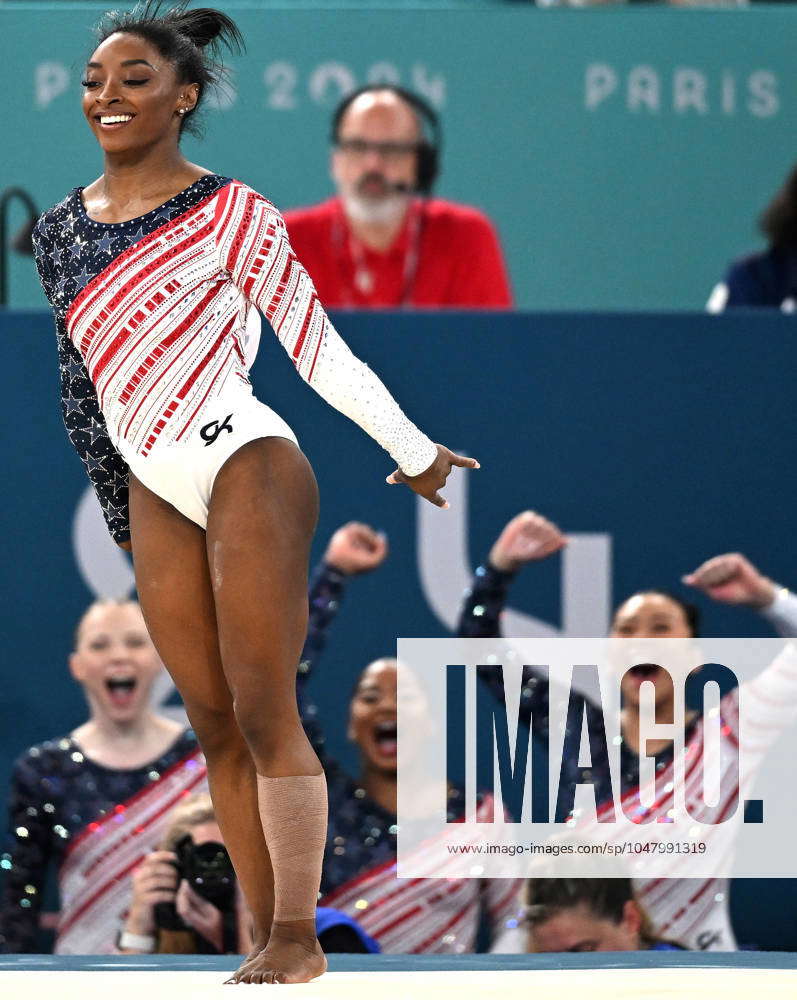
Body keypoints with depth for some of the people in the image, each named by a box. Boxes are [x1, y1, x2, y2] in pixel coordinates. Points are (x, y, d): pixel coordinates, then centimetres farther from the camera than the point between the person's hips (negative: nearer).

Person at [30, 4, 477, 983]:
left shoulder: (229, 215, -6)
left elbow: (318, 349, -2)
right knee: (213, 723, 4)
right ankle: (266, 939, 6)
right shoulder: (60, 230, 9)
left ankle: (297, 937, -6)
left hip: (247, 471, -6)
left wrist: (414, 452, 2)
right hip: (156, 496, 6)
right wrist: (118, 514, 18)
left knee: (263, 711, -9)